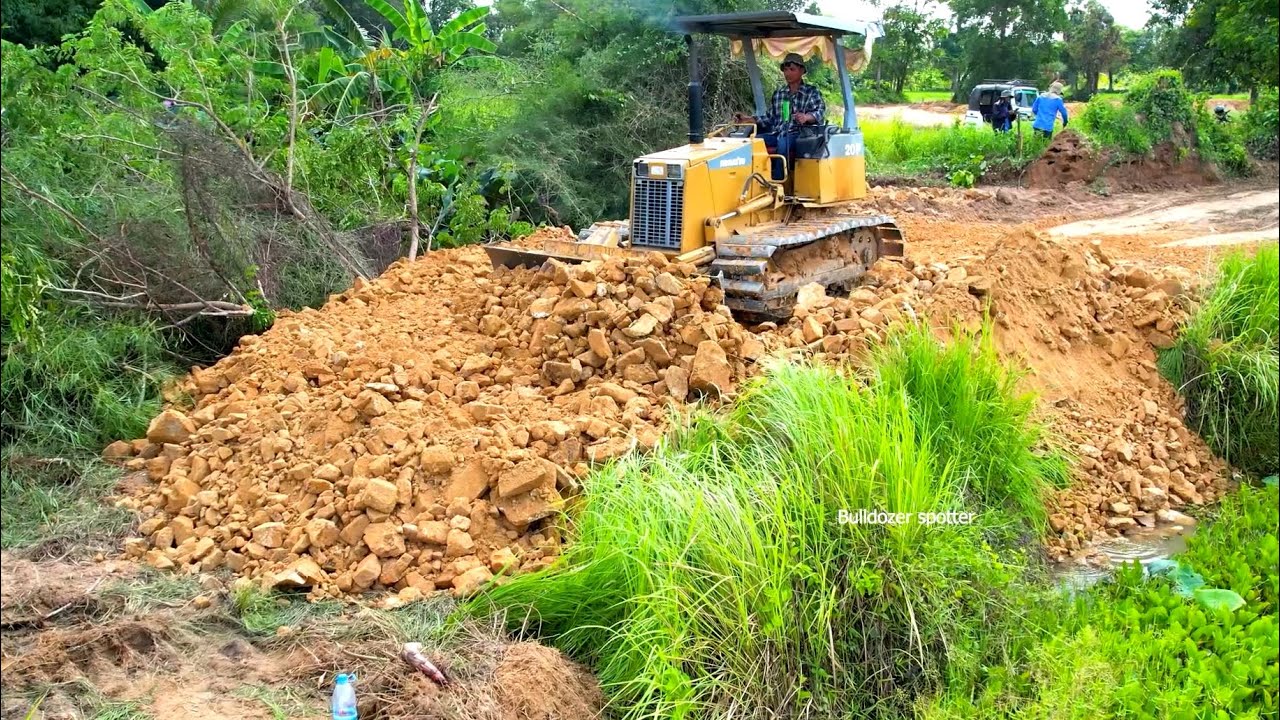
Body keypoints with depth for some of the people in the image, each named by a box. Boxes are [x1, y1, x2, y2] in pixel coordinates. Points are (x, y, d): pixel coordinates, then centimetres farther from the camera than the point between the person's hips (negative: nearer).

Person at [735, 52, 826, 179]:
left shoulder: (811, 92, 7)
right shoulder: (777, 94, 22)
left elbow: (820, 113, -9)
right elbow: (769, 119, 21)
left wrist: (806, 117, -32)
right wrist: (748, 119, 6)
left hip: (797, 135, -5)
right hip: (776, 134, 5)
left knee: (783, 144, -39)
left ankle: (778, 182, -40)